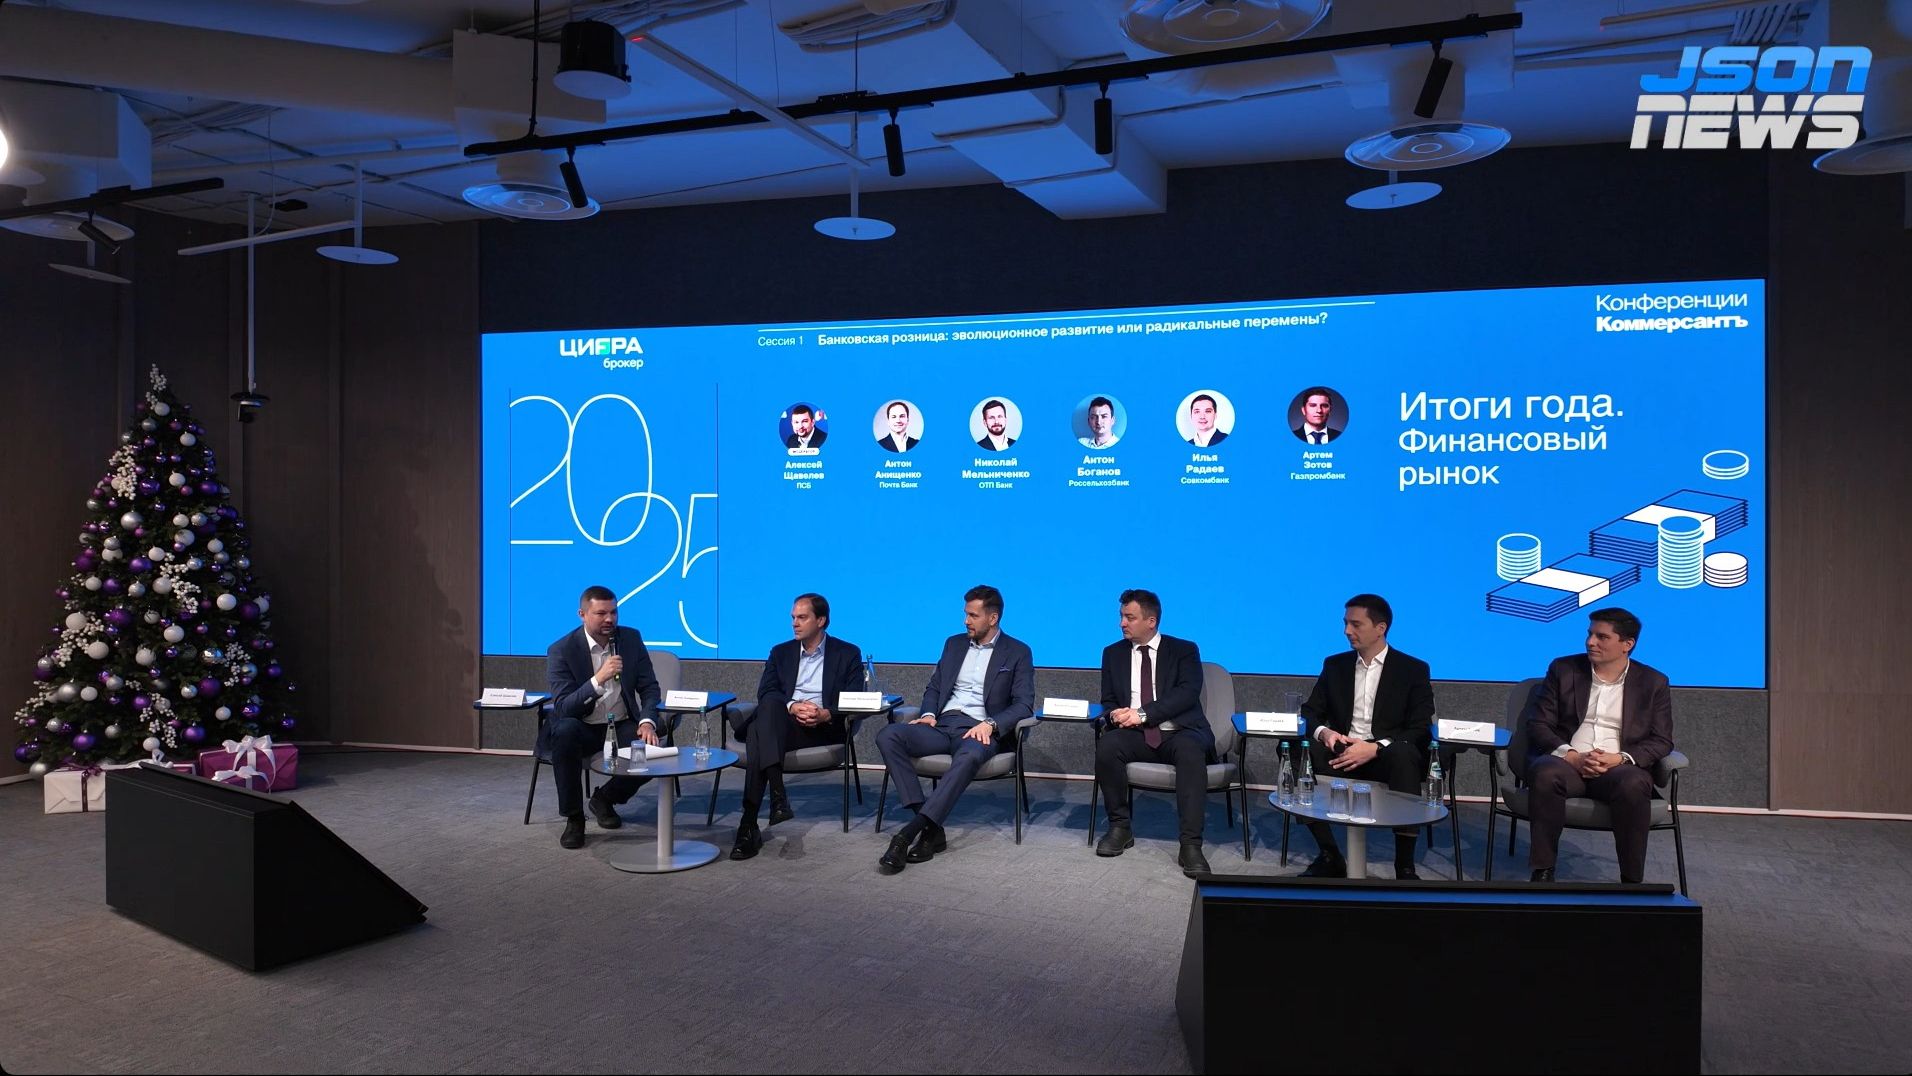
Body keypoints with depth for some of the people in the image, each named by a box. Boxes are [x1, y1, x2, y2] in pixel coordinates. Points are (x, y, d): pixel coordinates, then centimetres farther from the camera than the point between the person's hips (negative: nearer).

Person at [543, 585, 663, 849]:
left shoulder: (631, 639, -2)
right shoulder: (560, 650, -13)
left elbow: (649, 687, 1)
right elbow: (562, 708, -22)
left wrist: (647, 722, -18)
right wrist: (598, 679, -37)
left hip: (622, 726, 3)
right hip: (582, 729, -3)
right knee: (565, 730, -36)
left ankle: (605, 799, 7)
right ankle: (573, 817, -18)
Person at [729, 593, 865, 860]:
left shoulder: (848, 654, 14)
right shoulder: (781, 652, 24)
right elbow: (765, 692, 7)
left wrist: (826, 714, -19)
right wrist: (792, 706, -15)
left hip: (823, 728, -3)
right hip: (781, 723, 3)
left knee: (758, 733, -34)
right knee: (769, 707, -37)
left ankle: (750, 825, -42)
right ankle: (777, 796, -47)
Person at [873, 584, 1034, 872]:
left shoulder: (1017, 652, 7)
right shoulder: (954, 644, 21)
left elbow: (1024, 704, -2)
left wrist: (990, 724, -20)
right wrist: (928, 714, -1)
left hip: (978, 730, -5)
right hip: (942, 725, 5)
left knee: (970, 755, -42)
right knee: (888, 736, -24)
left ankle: (909, 832, -43)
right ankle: (931, 829, -29)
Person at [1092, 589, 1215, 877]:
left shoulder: (1184, 650, 6)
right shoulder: (1113, 653, 16)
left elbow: (1187, 693, -10)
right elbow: (1108, 701, 14)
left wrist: (1143, 713, -20)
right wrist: (1114, 714, -12)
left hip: (1178, 734, -2)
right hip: (1135, 735, 3)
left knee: (1190, 751, -37)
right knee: (1106, 745, -31)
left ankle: (1191, 845, -37)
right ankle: (1120, 826, -13)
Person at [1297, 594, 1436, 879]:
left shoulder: (1413, 670, 4)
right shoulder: (1335, 665, 14)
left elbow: (1421, 731, -5)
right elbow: (1309, 711, 12)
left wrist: (1375, 748, -22)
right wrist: (1323, 732, -14)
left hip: (1387, 757, -3)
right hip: (1344, 753, 3)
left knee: (1404, 754, -39)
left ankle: (1405, 866, -29)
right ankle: (1329, 857, -15)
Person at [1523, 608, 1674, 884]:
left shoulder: (1653, 682, 12)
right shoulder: (1563, 670, 12)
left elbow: (1661, 740, 6)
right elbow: (1538, 724, 5)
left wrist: (1621, 758, -14)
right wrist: (1571, 756, -13)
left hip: (1619, 768, 0)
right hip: (1565, 762, 0)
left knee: (1634, 785, -36)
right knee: (1546, 775, -35)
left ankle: (1631, 880, -21)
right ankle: (1543, 871, -25)